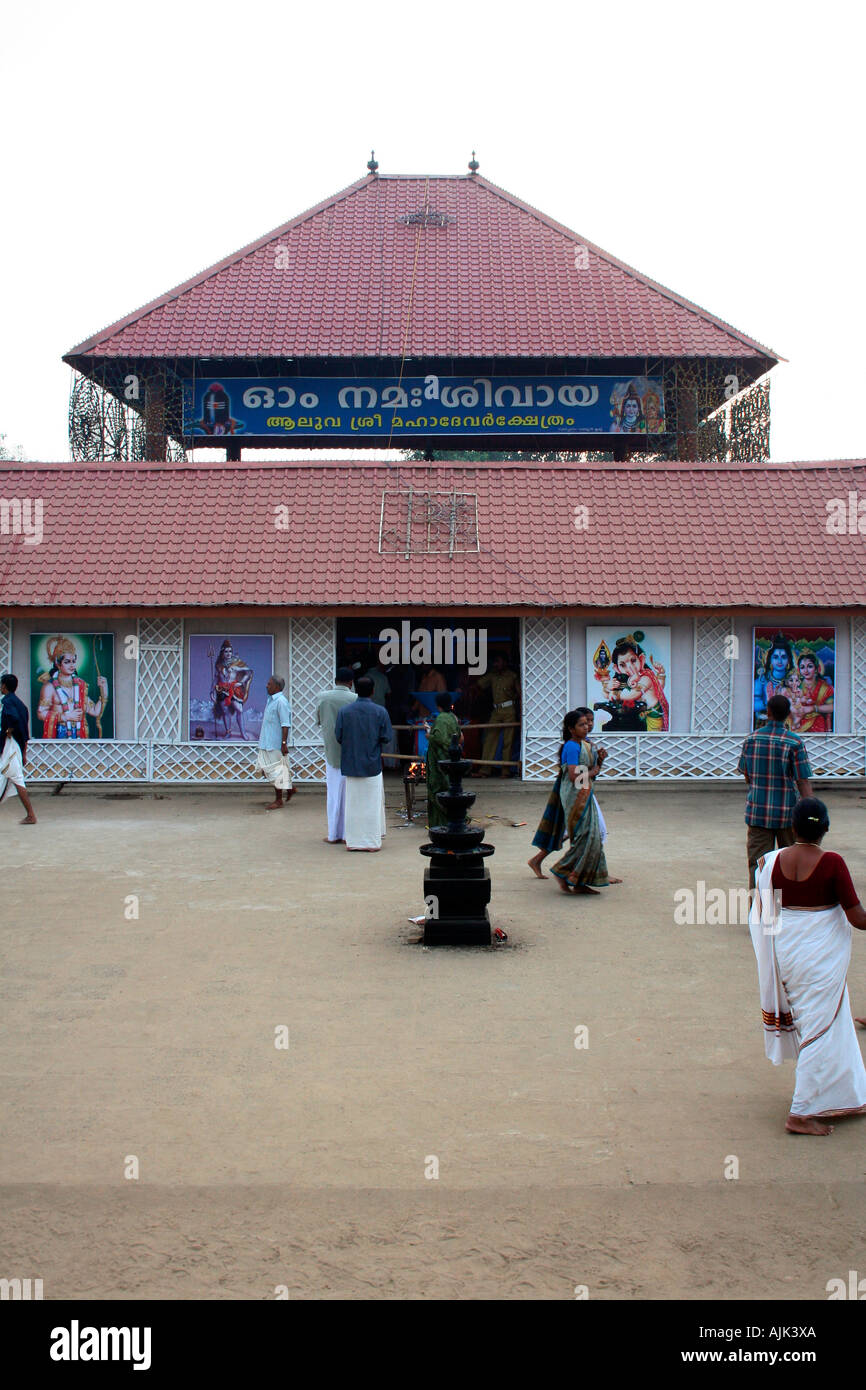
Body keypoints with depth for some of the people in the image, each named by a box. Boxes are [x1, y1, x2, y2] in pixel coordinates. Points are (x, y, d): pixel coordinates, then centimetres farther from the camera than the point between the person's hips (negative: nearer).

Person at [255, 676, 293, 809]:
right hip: (267, 743, 10)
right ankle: (289, 788, 25)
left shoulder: (281, 702, -17)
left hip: (276, 744, -10)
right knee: (264, 769, 13)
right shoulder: (271, 700, 13)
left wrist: (284, 743, -24)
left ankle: (278, 802, 9)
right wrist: (262, 740, 24)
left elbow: (285, 725, -20)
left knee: (276, 772, -1)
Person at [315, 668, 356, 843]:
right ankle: (347, 834, 8)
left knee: (333, 793, 10)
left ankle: (333, 834, 14)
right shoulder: (355, 699, -13)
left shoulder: (323, 697, -5)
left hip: (331, 751, 2)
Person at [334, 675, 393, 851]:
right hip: (372, 764, -1)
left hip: (351, 763, 1)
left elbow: (338, 737, -3)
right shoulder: (380, 712, -8)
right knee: (372, 803, 5)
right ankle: (372, 842, 7)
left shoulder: (343, 711, -5)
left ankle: (353, 841, 13)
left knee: (353, 803, 9)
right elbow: (387, 738, -6)